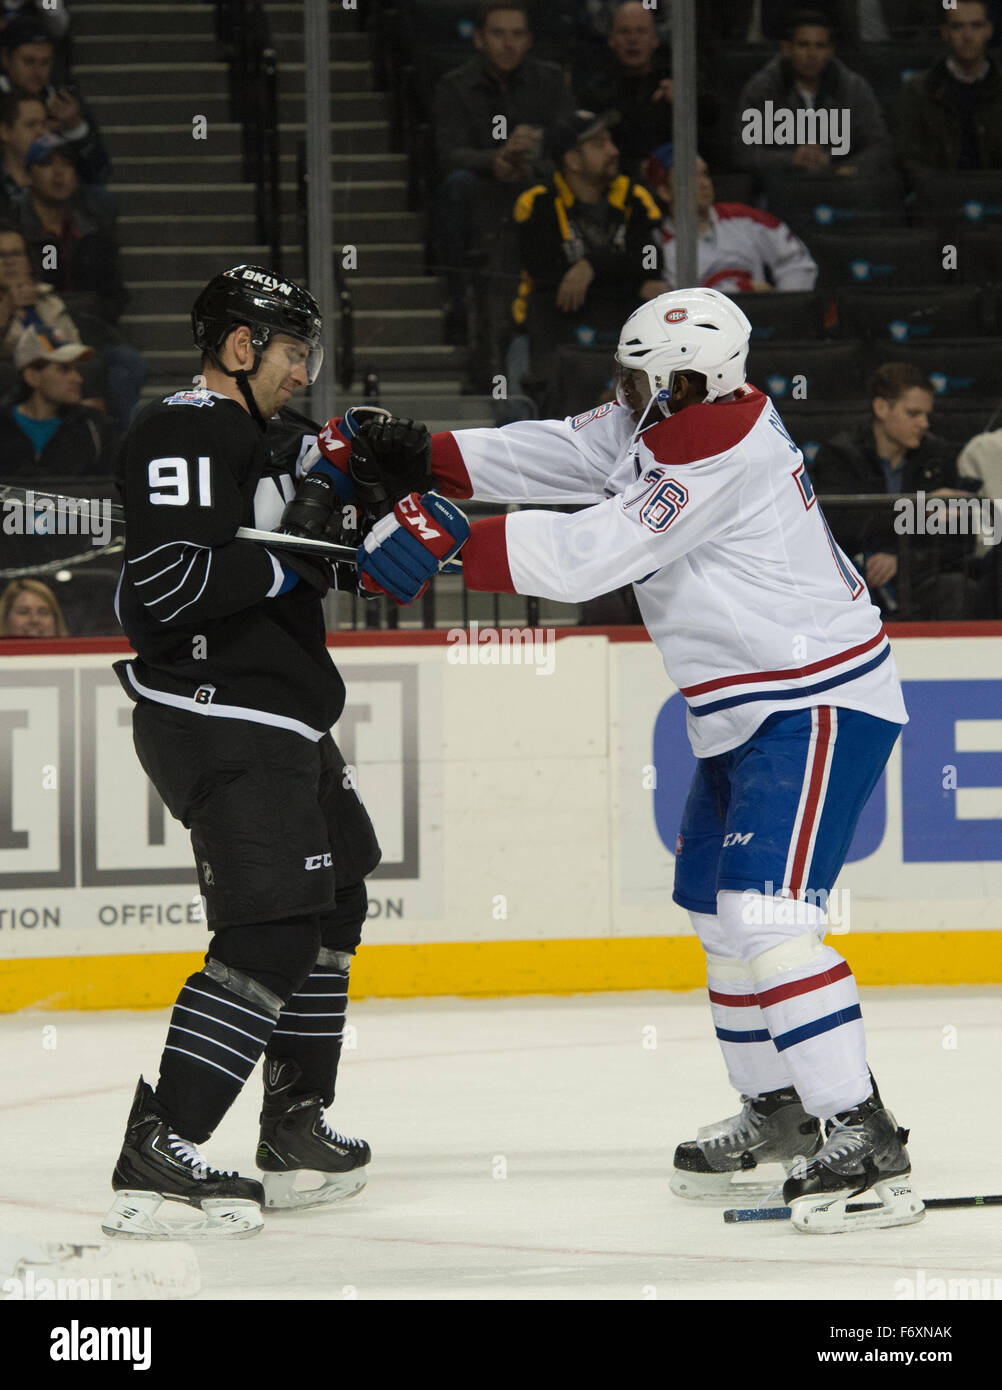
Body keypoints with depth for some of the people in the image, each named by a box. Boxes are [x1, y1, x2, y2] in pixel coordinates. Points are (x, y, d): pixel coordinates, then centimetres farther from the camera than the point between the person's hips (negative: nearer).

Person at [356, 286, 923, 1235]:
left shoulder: (720, 453, -25)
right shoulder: (667, 420, 5)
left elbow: (586, 555, -29)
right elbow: (553, 456, 9)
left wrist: (442, 547, -27)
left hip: (819, 707, -11)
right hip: (748, 710, 11)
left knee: (767, 914, -20)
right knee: (714, 907, 18)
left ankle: (862, 1144, -22)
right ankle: (777, 1110, 32)